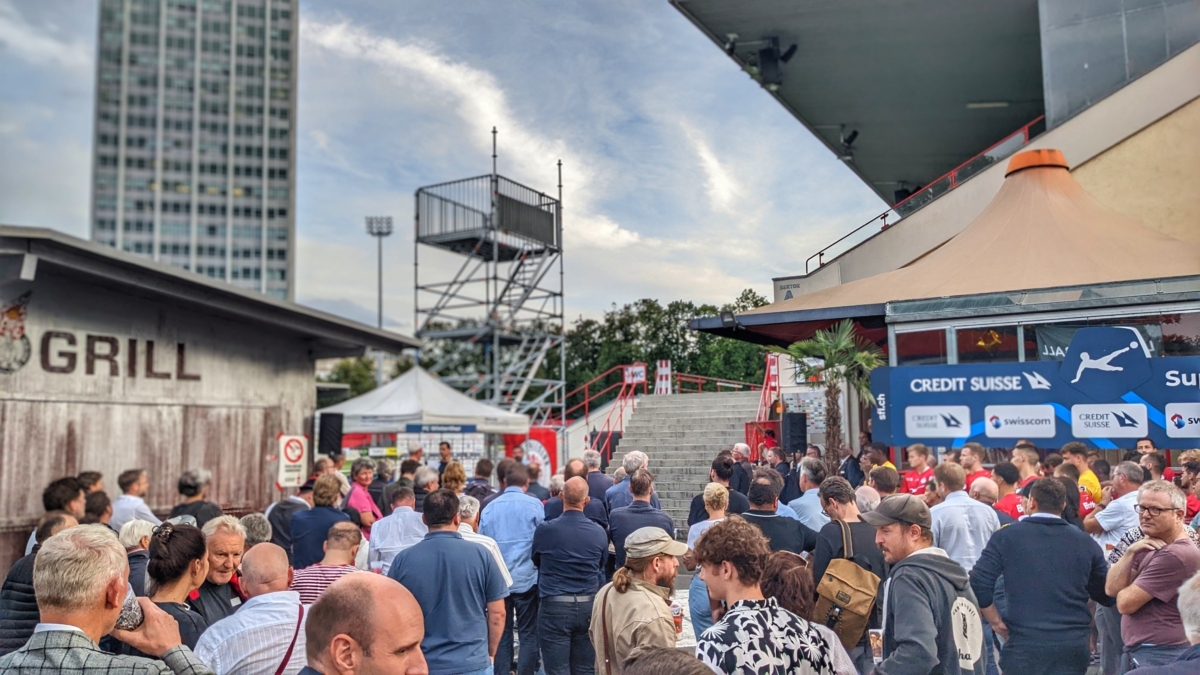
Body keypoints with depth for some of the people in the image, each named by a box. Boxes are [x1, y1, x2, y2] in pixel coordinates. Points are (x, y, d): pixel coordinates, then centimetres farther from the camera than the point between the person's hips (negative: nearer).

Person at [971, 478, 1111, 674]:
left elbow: (978, 584, -9)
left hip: (1023, 644, -3)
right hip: (1073, 646, 3)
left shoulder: (1006, 537, -3)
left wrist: (997, 622, 3)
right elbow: (1107, 596, 12)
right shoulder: (1085, 542, 4)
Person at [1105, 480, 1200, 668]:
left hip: (1160, 657, -9)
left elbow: (1125, 603, -21)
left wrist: (1124, 590, 2)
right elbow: (1111, 589, 0)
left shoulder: (1177, 554, -21)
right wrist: (1130, 553, -12)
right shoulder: (1149, 547, 10)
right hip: (1137, 652, 9)